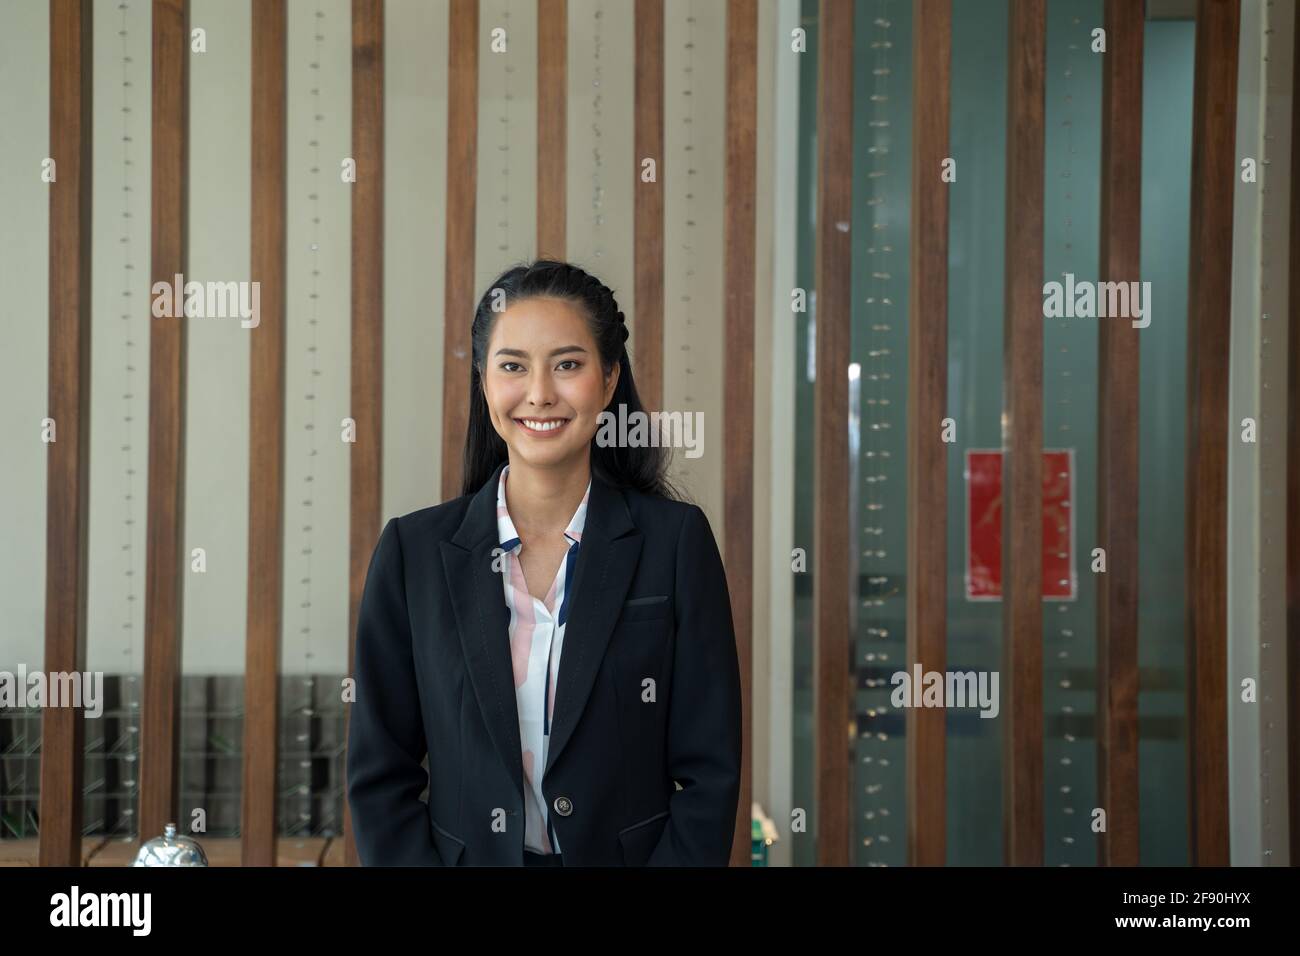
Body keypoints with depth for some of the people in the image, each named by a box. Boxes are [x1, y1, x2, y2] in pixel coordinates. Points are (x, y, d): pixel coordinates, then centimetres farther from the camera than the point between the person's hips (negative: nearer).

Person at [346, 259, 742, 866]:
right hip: (468, 854, 1)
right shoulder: (413, 550, -6)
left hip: (627, 855, -1)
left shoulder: (676, 540, -8)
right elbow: (379, 775, -4)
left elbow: (708, 773, -8)